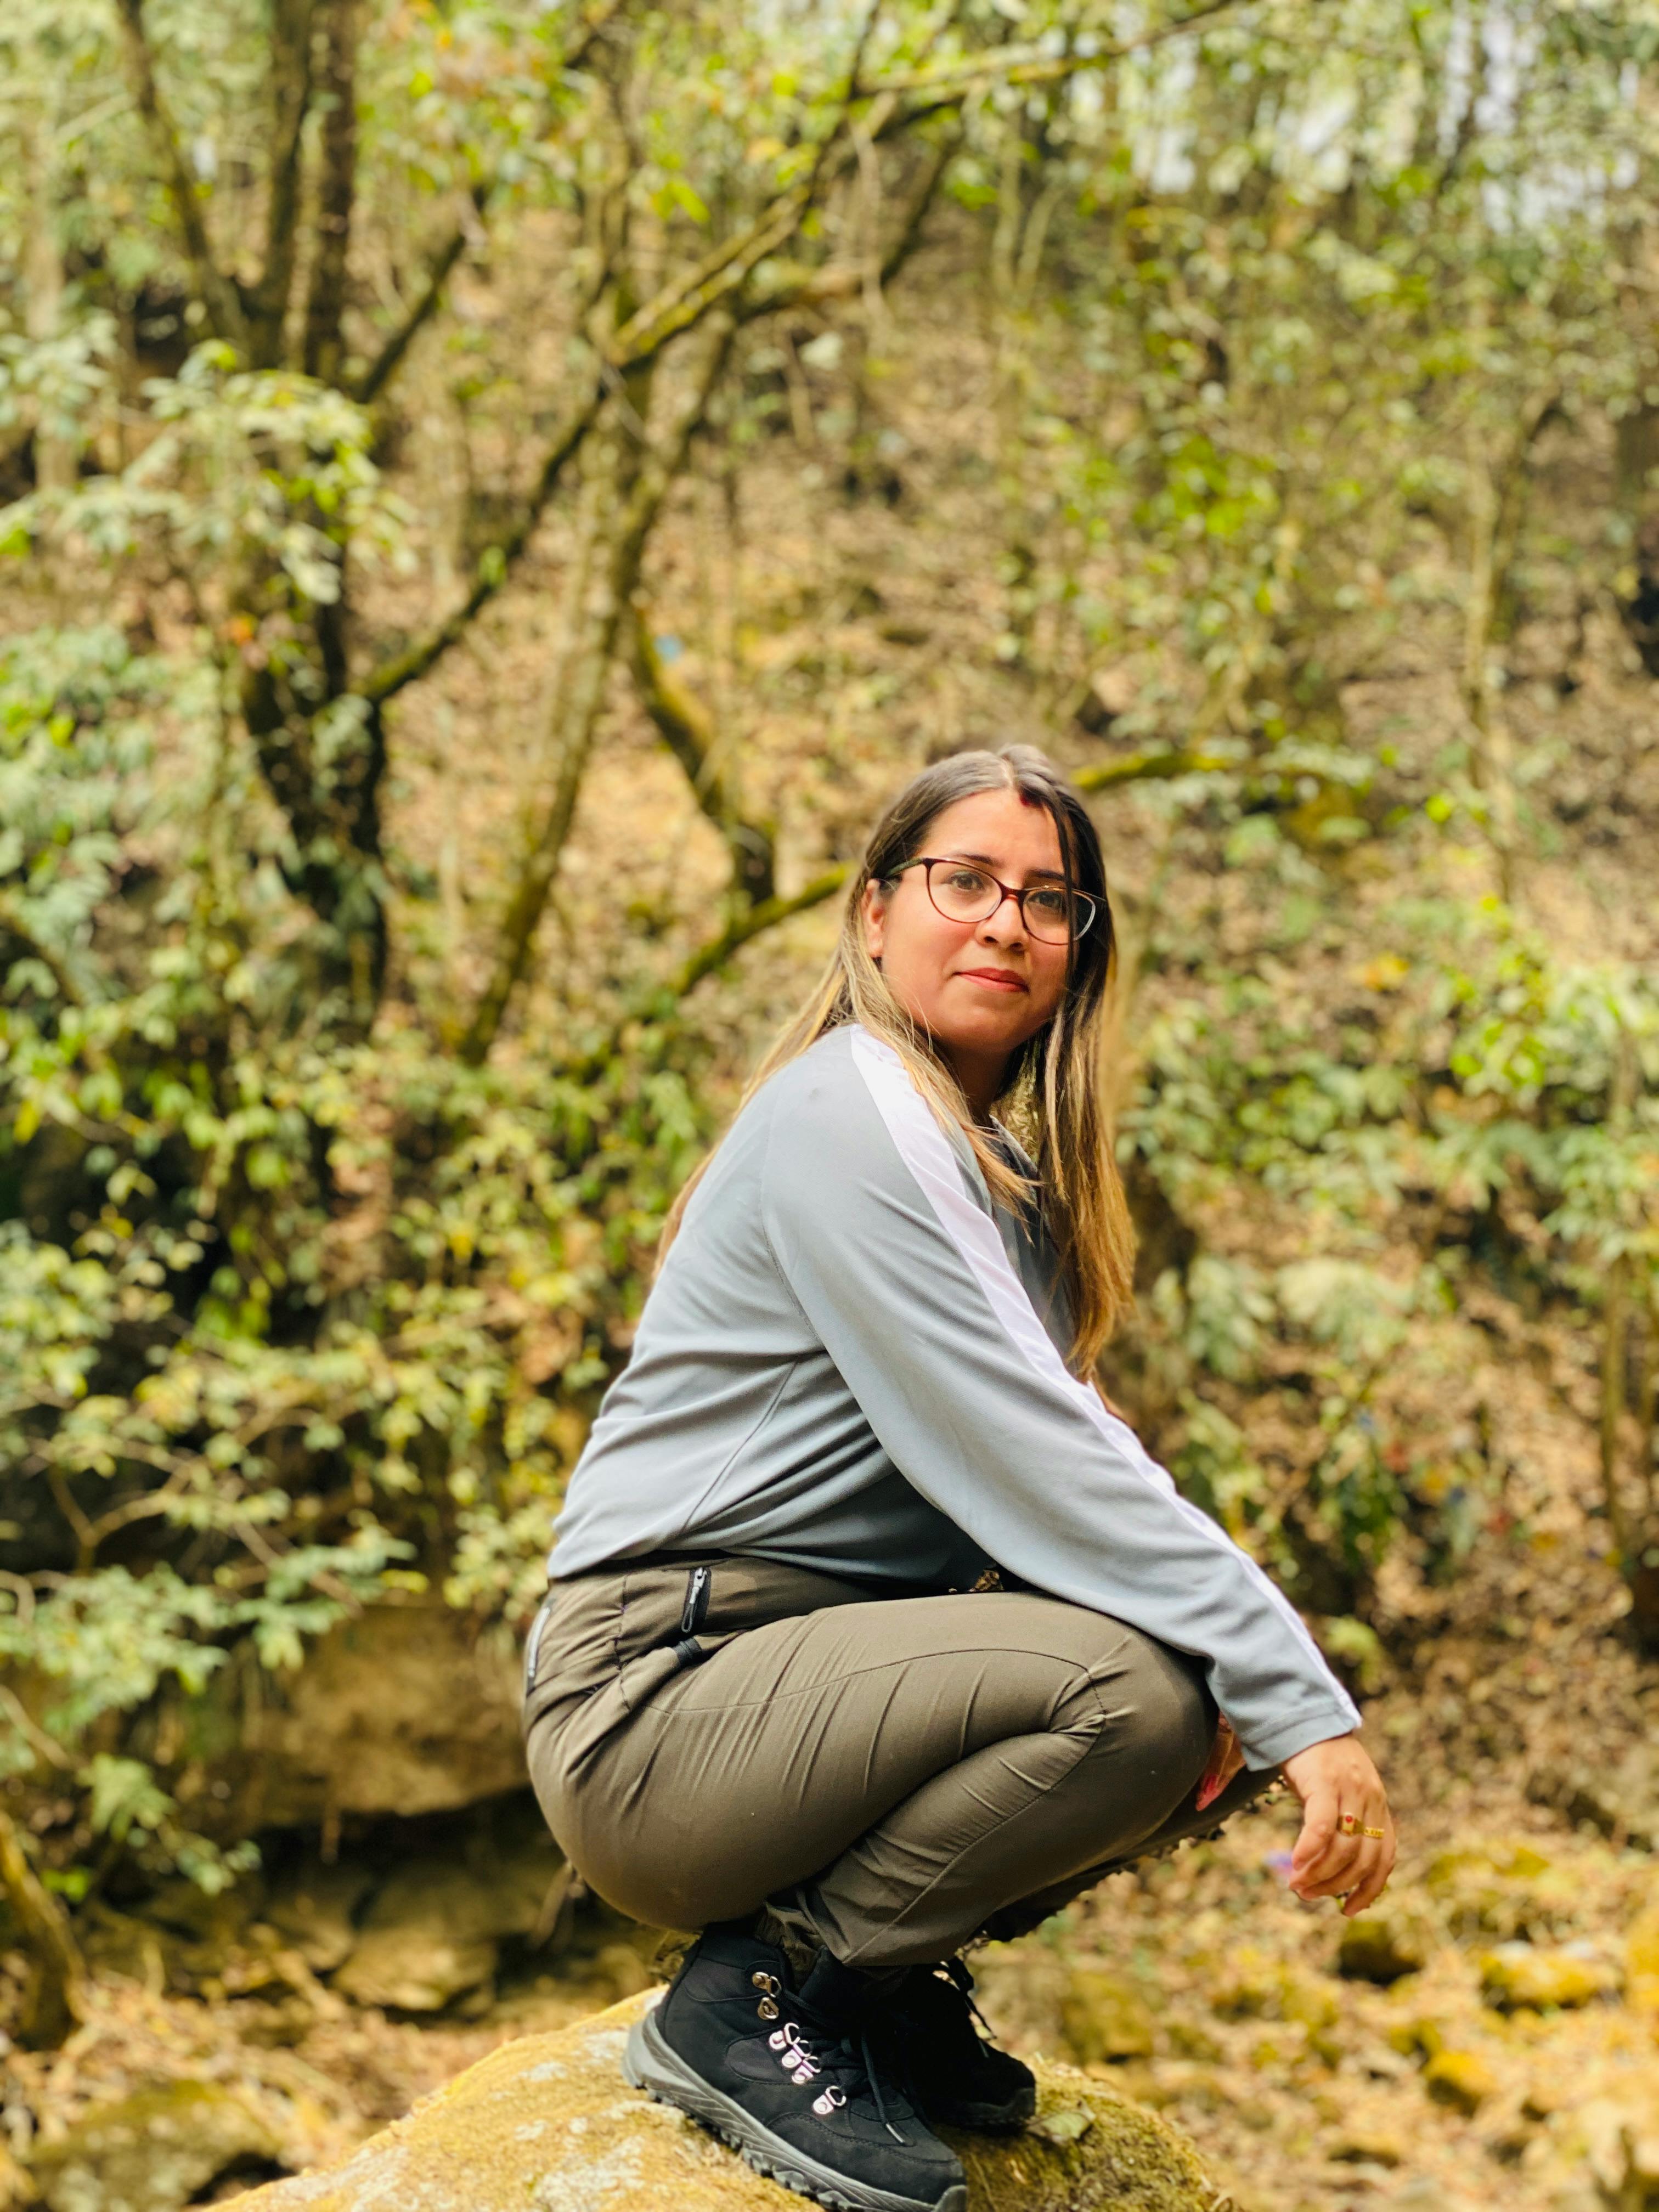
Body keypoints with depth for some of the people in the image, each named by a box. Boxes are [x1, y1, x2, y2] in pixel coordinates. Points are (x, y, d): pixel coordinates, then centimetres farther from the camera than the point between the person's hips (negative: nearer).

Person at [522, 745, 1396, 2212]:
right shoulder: (847, 1115, -13)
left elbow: (1059, 1458, 8)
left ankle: (888, 1977, 10)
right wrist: (1299, 1700, -22)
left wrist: (1275, 1695, -10)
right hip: (658, 1693, -9)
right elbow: (1024, 1463, -21)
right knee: (1133, 1689, -27)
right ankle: (758, 1994, -9)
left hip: (823, 1673, 9)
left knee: (1228, 1709, -3)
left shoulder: (1006, 1177, 16)